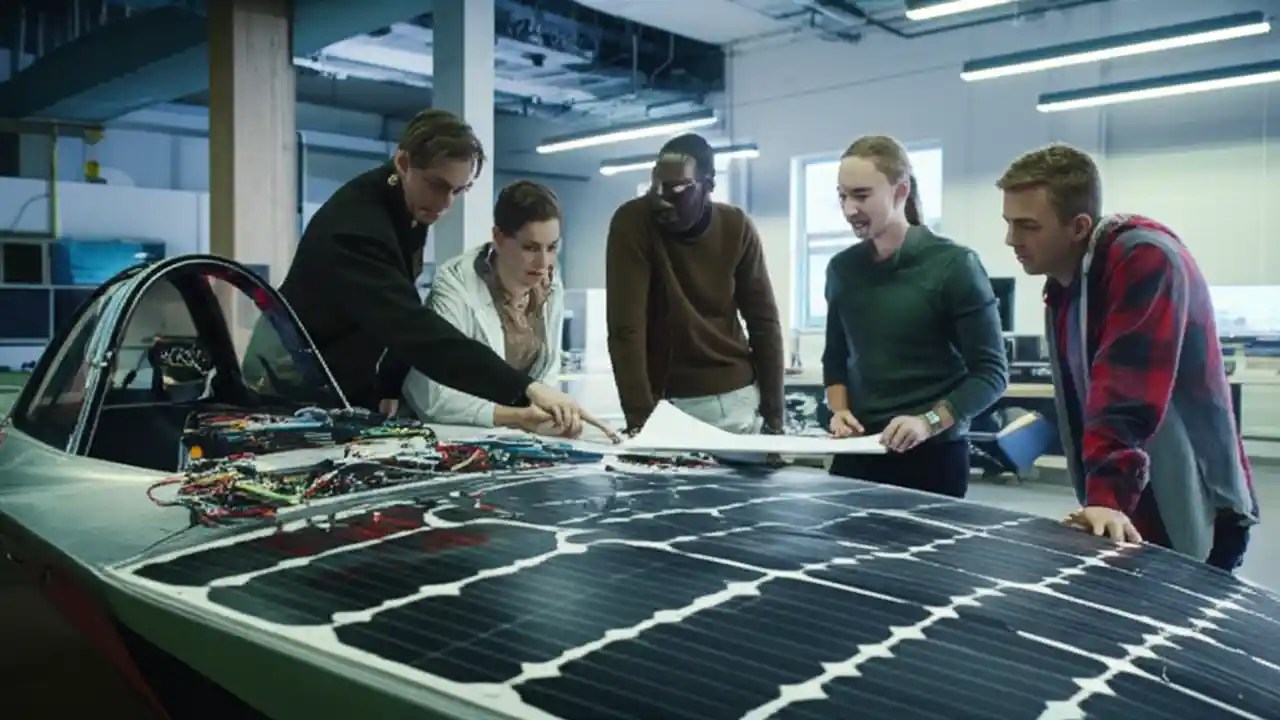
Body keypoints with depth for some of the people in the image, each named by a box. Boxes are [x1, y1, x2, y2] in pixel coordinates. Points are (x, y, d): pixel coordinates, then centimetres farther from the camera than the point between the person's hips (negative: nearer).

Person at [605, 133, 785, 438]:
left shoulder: (737, 228, -5)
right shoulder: (632, 223, -14)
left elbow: (763, 321, 0)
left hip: (735, 396, 3)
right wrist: (640, 416, -26)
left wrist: (773, 414, -3)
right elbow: (626, 327, -19)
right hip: (667, 400, -2)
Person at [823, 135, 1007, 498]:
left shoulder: (953, 264, -9)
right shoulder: (841, 269, 6)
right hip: (856, 453, 4)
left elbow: (991, 372, -9)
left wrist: (929, 422, -22)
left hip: (932, 454, -4)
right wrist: (839, 411, -2)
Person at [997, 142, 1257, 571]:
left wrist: (1108, 497, -37)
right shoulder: (1062, 284, 8)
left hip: (1192, 515, -8)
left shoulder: (1146, 260, -19)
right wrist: (1097, 500, 10)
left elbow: (1128, 393, -31)